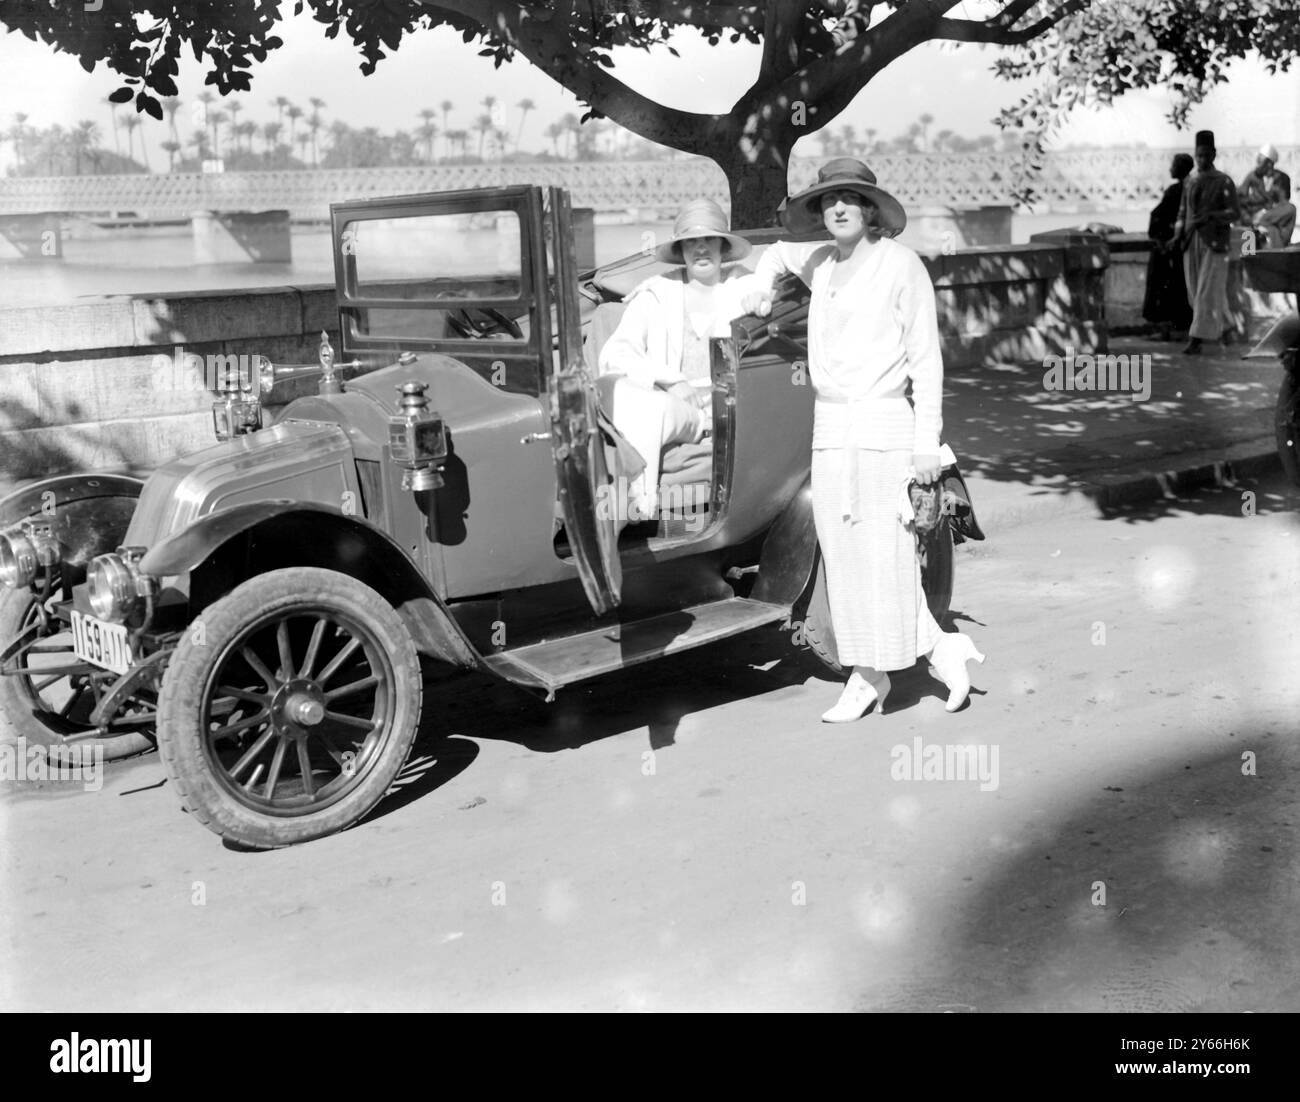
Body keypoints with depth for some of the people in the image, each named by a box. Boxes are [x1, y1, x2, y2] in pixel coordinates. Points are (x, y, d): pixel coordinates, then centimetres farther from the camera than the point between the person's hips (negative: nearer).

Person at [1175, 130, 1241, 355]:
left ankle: (1196, 339, -9)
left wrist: (1211, 215, -25)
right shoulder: (1189, 181, 11)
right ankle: (1223, 326, 33)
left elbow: (1235, 213, -9)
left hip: (1215, 243, -5)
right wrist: (1178, 233, 0)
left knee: (1208, 291, -9)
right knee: (1196, 291, 10)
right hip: (1192, 242, 5)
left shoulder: (1224, 182, -4)